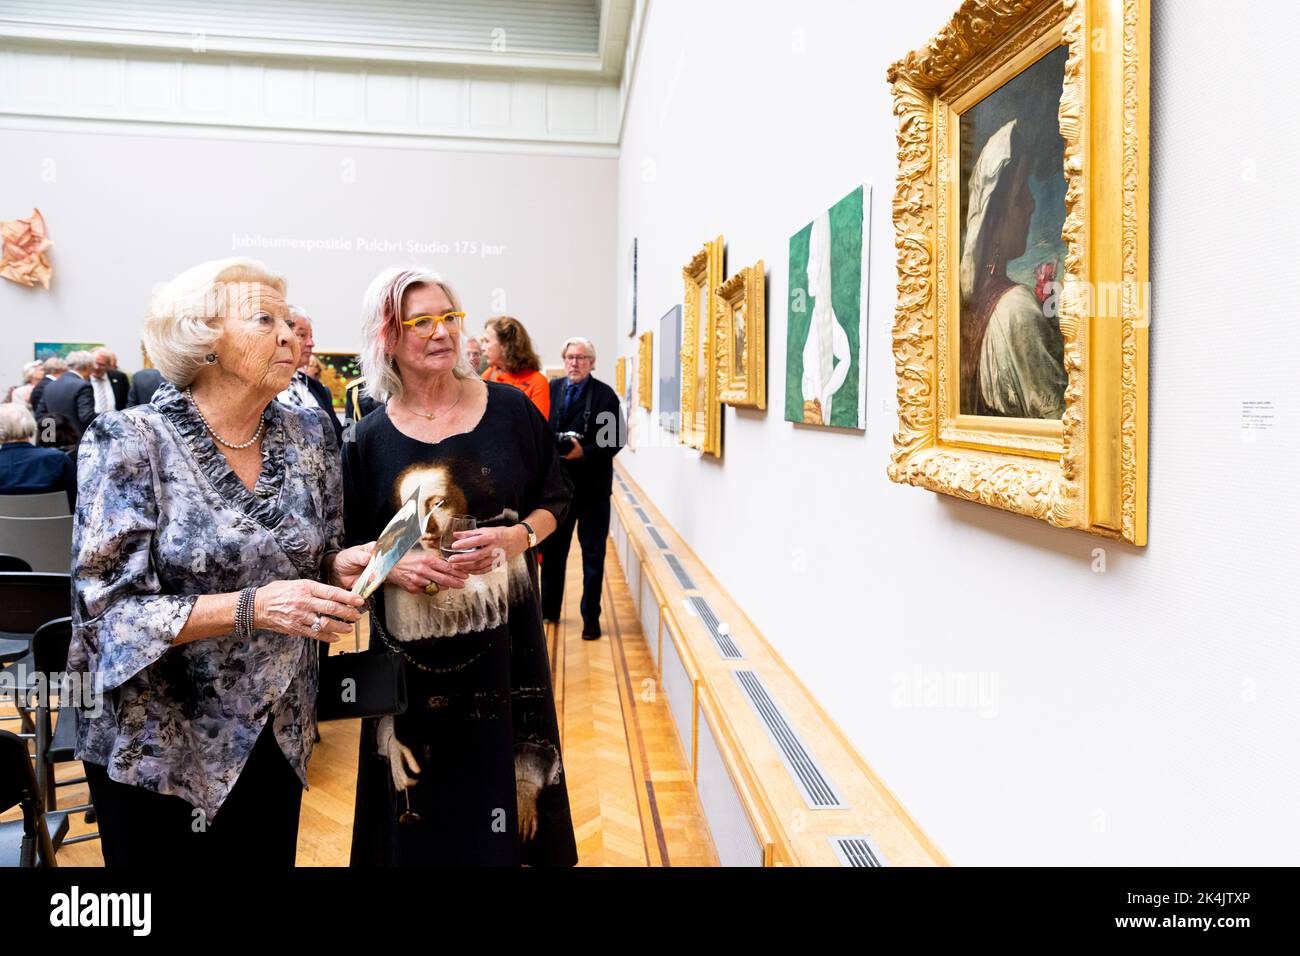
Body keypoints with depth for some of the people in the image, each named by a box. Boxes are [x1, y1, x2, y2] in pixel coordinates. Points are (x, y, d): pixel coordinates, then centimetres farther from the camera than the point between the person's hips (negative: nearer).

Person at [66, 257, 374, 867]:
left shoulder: (309, 434, -1)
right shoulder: (130, 442, -15)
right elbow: (108, 610, -18)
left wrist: (342, 567, -14)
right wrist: (253, 606, -30)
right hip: (159, 748, -4)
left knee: (271, 856, 19)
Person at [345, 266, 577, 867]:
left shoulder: (509, 409, -2)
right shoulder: (370, 438, -2)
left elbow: (554, 501, 6)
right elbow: (349, 547, 5)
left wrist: (517, 536, -13)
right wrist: (393, 565, -16)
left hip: (503, 632, 0)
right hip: (411, 642, 0)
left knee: (505, 770, 12)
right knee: (420, 795, 10)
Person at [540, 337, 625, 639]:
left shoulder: (605, 394, -6)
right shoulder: (551, 389, 5)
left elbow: (617, 438, -10)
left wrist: (585, 452, -21)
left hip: (592, 486, -3)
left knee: (593, 554, 6)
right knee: (552, 548, 14)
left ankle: (591, 618, 16)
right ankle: (549, 609, 30)